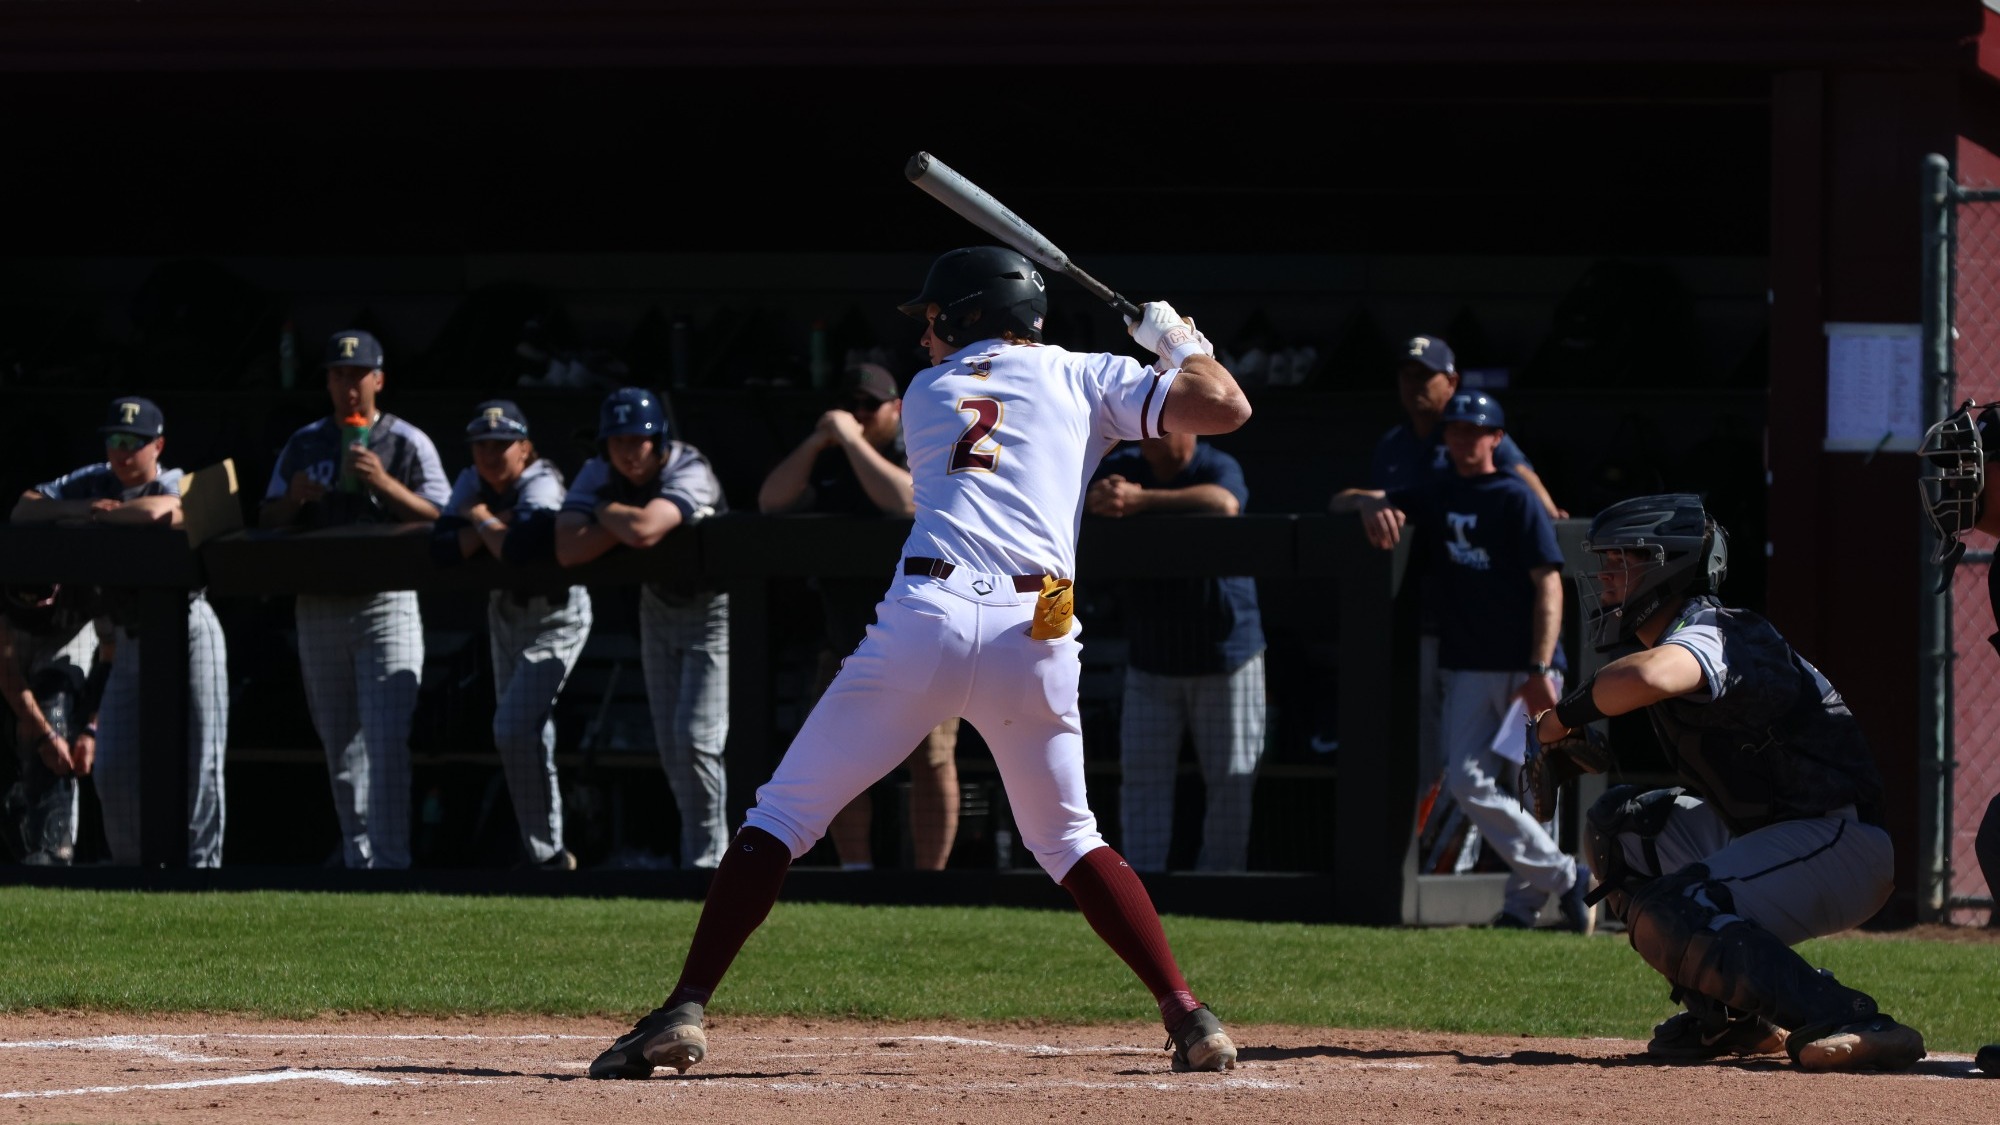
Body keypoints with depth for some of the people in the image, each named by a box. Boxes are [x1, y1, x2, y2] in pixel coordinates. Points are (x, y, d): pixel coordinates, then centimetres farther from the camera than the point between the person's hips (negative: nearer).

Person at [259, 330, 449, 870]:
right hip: (319, 608, 5)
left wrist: (386, 485, -20)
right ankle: (357, 860, 19)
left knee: (387, 742, -14)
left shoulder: (408, 443, 1)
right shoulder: (303, 444, 12)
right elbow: (267, 521, 12)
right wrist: (293, 498, -10)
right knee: (339, 744, 10)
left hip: (387, 607, -4)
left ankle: (390, 862, -16)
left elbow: (442, 519, -7)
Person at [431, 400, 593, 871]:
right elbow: (442, 548, -13)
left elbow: (519, 550, -38)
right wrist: (492, 526, -27)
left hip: (554, 617, -8)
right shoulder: (473, 483, -3)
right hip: (504, 614, 8)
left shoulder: (541, 485, -23)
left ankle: (547, 853, -14)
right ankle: (546, 855, 22)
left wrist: (482, 519, -21)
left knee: (515, 729, -20)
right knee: (522, 735, 12)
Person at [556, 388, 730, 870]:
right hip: (658, 605, 7)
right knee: (670, 741, 9)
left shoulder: (689, 473, -29)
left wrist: (607, 511, -25)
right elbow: (567, 550, -24)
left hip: (713, 608, -7)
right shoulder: (598, 475, -12)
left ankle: (707, 858, -8)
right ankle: (700, 851, 20)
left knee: (697, 736, -15)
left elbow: (643, 531, -45)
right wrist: (624, 522, -31)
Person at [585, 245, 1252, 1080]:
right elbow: (1225, 407, 10)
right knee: (1069, 840, 20)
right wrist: (1178, 344, 30)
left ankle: (683, 1011, -8)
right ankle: (1189, 1018, 7)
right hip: (1038, 638, 1)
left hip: (926, 617, -1)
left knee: (781, 818, 5)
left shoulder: (926, 393, 21)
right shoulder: (1082, 379, 17)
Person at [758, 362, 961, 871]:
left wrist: (853, 440, -19)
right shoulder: (826, 460, 13)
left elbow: (904, 499, -23)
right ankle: (856, 873, 14)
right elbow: (771, 502, 1)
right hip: (847, 636, 6)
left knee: (931, 761, -6)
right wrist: (818, 441, -6)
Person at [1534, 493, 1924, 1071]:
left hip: (1840, 845, -10)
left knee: (1666, 915, -25)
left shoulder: (1710, 635, -19)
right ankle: (1730, 1015, 12)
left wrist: (1565, 715, -25)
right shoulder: (1675, 638, 14)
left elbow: (1650, 676, -41)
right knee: (1618, 823, 14)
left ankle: (1841, 1019, -30)